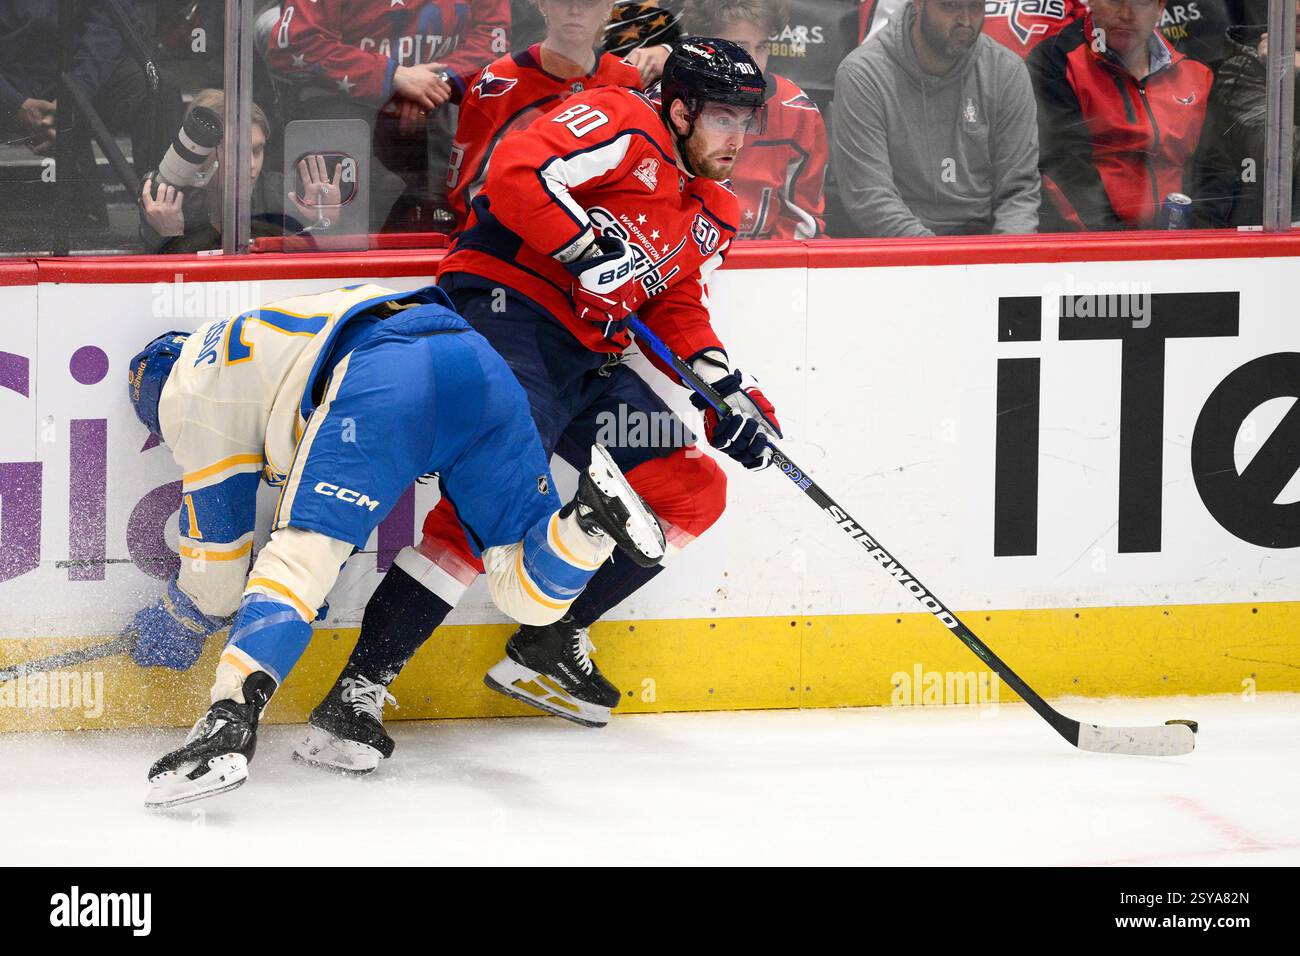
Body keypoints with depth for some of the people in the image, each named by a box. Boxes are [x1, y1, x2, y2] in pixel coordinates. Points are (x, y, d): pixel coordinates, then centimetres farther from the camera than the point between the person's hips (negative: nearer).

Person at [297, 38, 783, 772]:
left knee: (693, 491, 8)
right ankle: (362, 680, -27)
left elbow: (678, 313, 21)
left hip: (593, 355, 10)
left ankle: (548, 643, 14)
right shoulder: (624, 127, -7)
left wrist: (730, 394, 7)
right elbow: (515, 175, -19)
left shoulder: (711, 215, 20)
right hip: (505, 304, -10)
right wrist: (591, 247, -26)